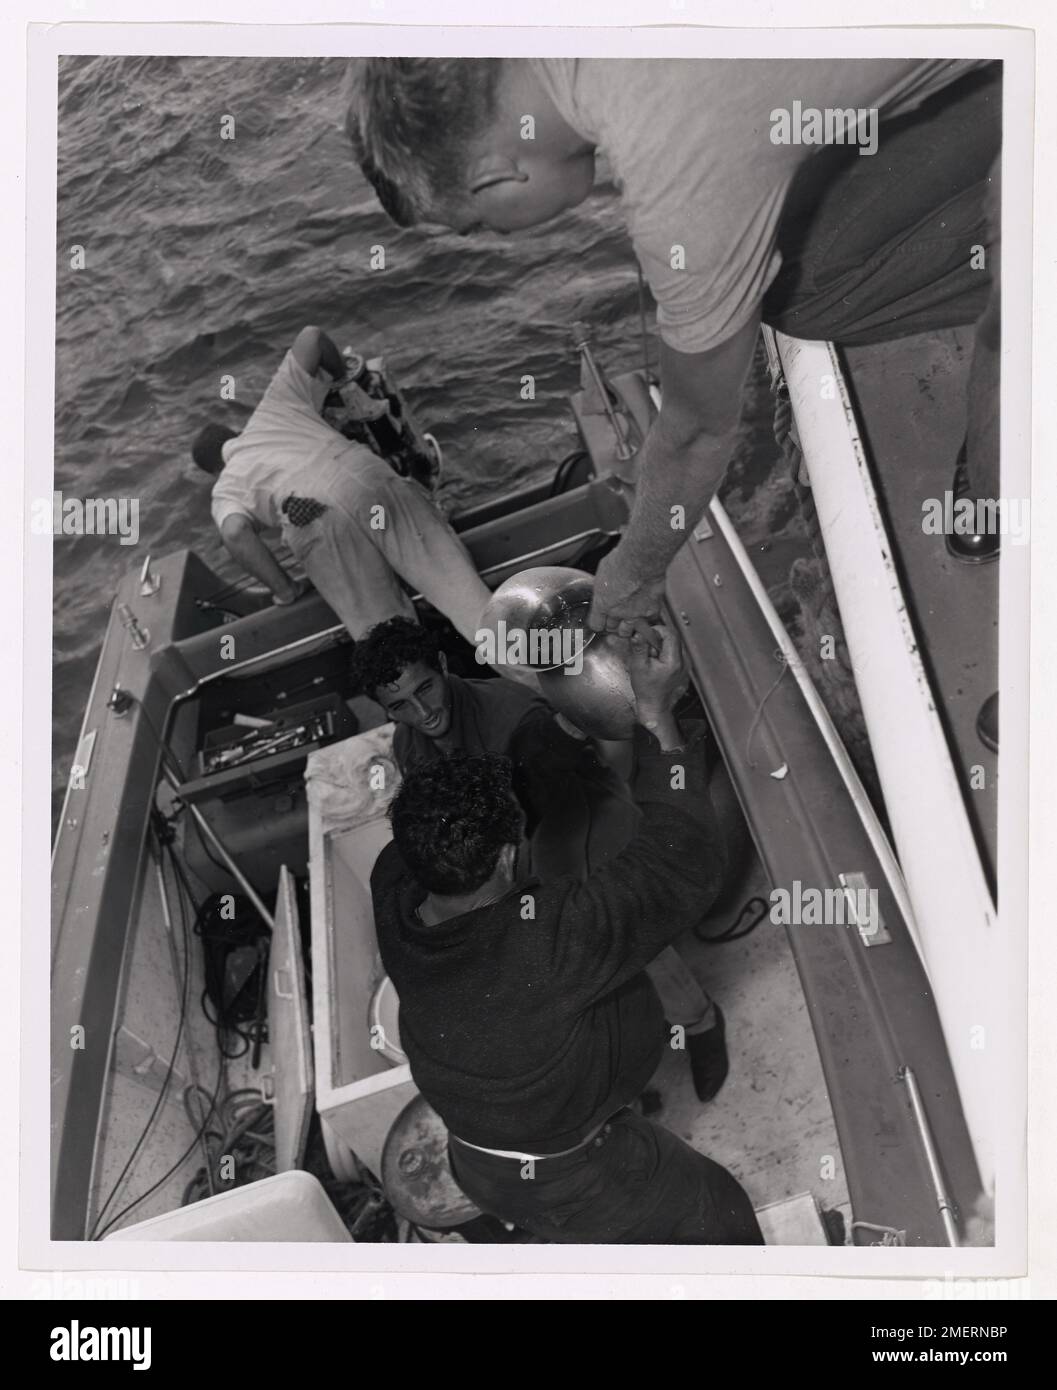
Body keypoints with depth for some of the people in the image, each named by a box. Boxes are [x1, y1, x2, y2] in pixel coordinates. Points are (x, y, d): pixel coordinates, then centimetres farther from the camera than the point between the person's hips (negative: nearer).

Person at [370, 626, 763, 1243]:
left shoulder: (394, 898, -23)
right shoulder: (547, 939, -43)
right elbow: (685, 868, -35)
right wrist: (657, 717, -31)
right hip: (570, 1179, -6)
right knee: (718, 1212, 20)